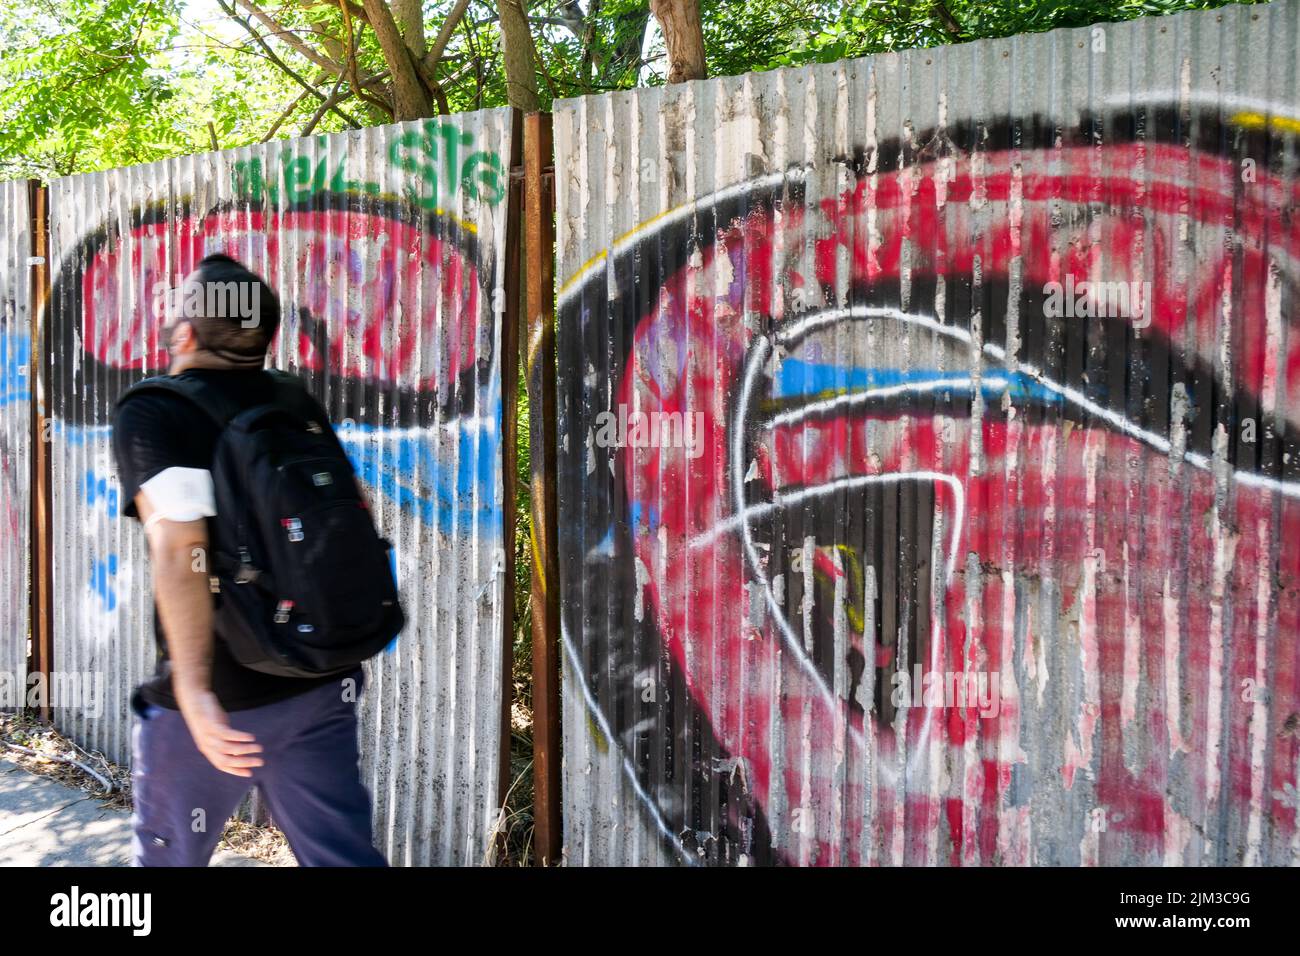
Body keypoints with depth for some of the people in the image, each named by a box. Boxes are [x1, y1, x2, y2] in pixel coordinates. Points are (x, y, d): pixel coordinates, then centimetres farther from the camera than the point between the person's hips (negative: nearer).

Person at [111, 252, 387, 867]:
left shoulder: (149, 415, -9)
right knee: (344, 855, 9)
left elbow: (179, 547, -24)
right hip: (320, 685, 5)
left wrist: (193, 688, -29)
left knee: (168, 855, 18)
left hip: (219, 699, -4)